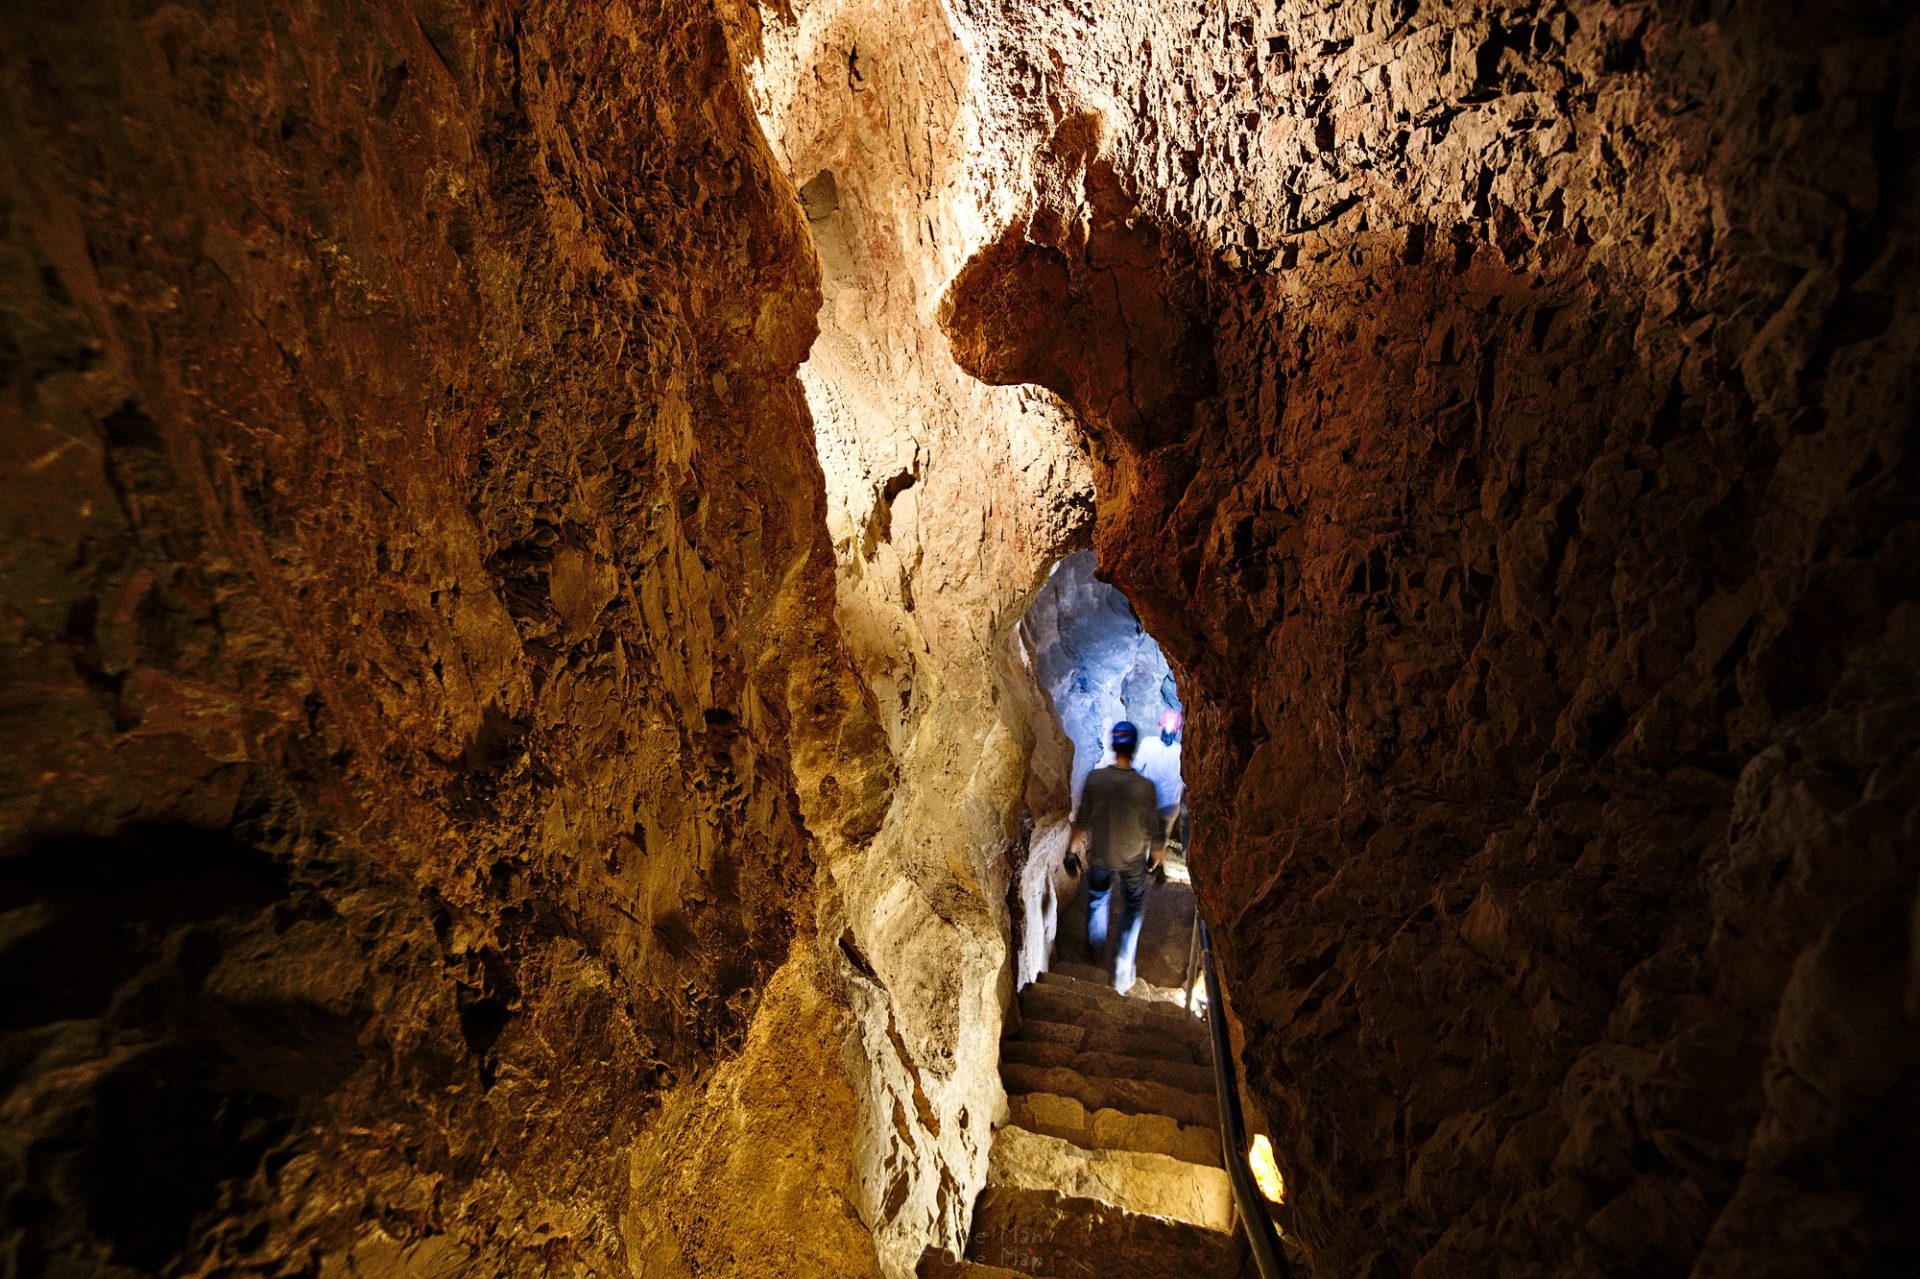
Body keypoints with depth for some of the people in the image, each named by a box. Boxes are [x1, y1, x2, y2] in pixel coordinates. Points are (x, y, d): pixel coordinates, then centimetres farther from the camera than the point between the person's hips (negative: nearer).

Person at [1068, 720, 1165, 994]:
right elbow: (1154, 831, -16)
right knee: (1133, 908, 21)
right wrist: (1156, 857, 4)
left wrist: (1077, 839, 14)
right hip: (1132, 859, -2)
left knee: (1097, 899, 27)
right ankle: (1123, 974, 24)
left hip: (1099, 856, 2)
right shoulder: (1144, 786, -27)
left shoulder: (1094, 778, -21)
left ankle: (1095, 952, 50)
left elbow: (1083, 818, -7)